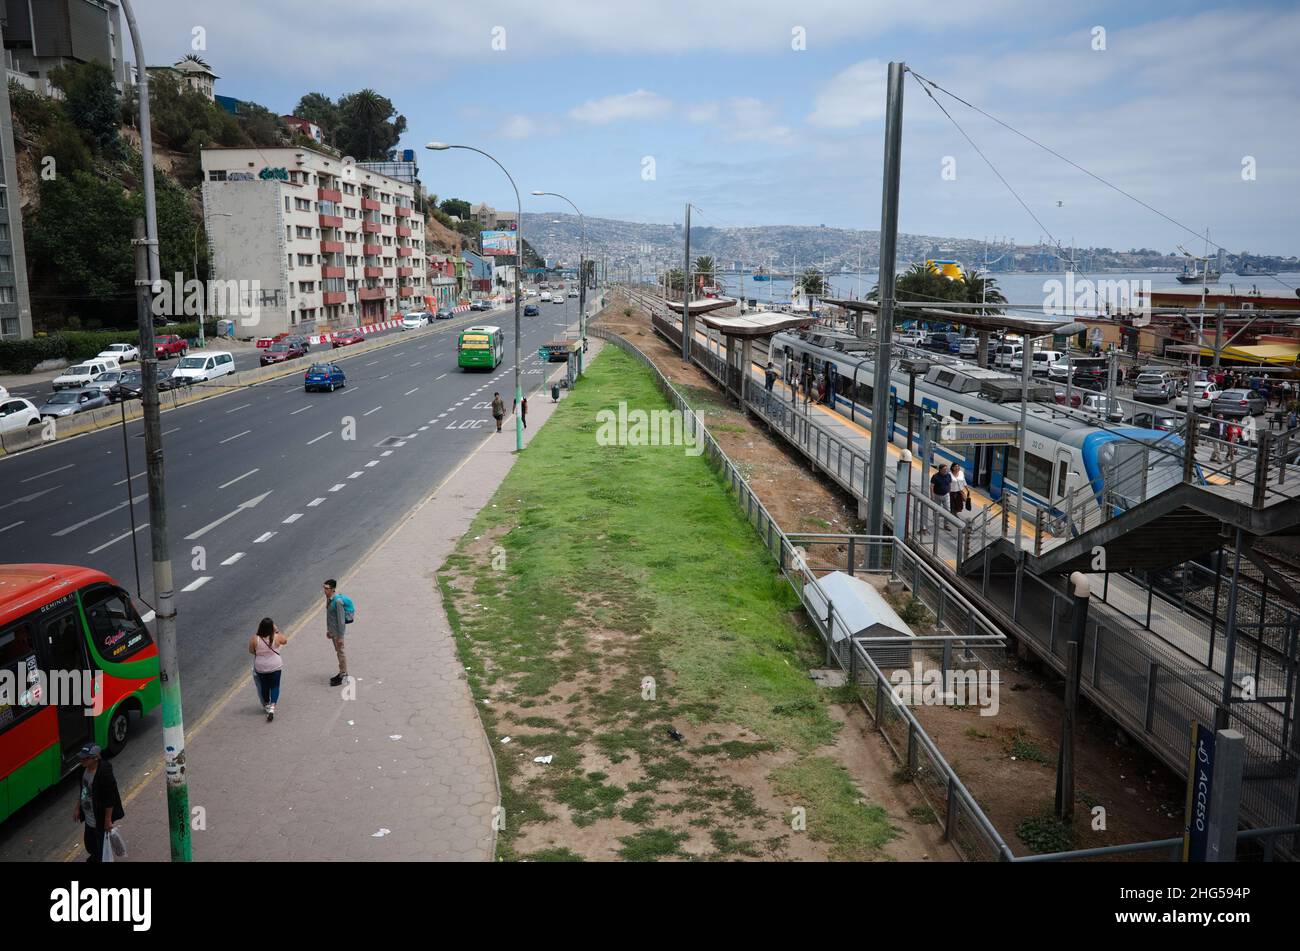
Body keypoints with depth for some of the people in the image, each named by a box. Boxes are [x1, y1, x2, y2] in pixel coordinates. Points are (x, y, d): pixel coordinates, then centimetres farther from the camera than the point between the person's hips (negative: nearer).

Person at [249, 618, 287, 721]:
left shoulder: (254, 639, -16)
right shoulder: (277, 637, -16)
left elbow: (251, 651, -2)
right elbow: (285, 640, 5)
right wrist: (277, 631, 9)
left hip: (260, 668, 1)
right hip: (275, 666, -1)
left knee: (264, 686, 19)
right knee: (275, 686, 9)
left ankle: (266, 705, 37)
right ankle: (272, 706, -7)